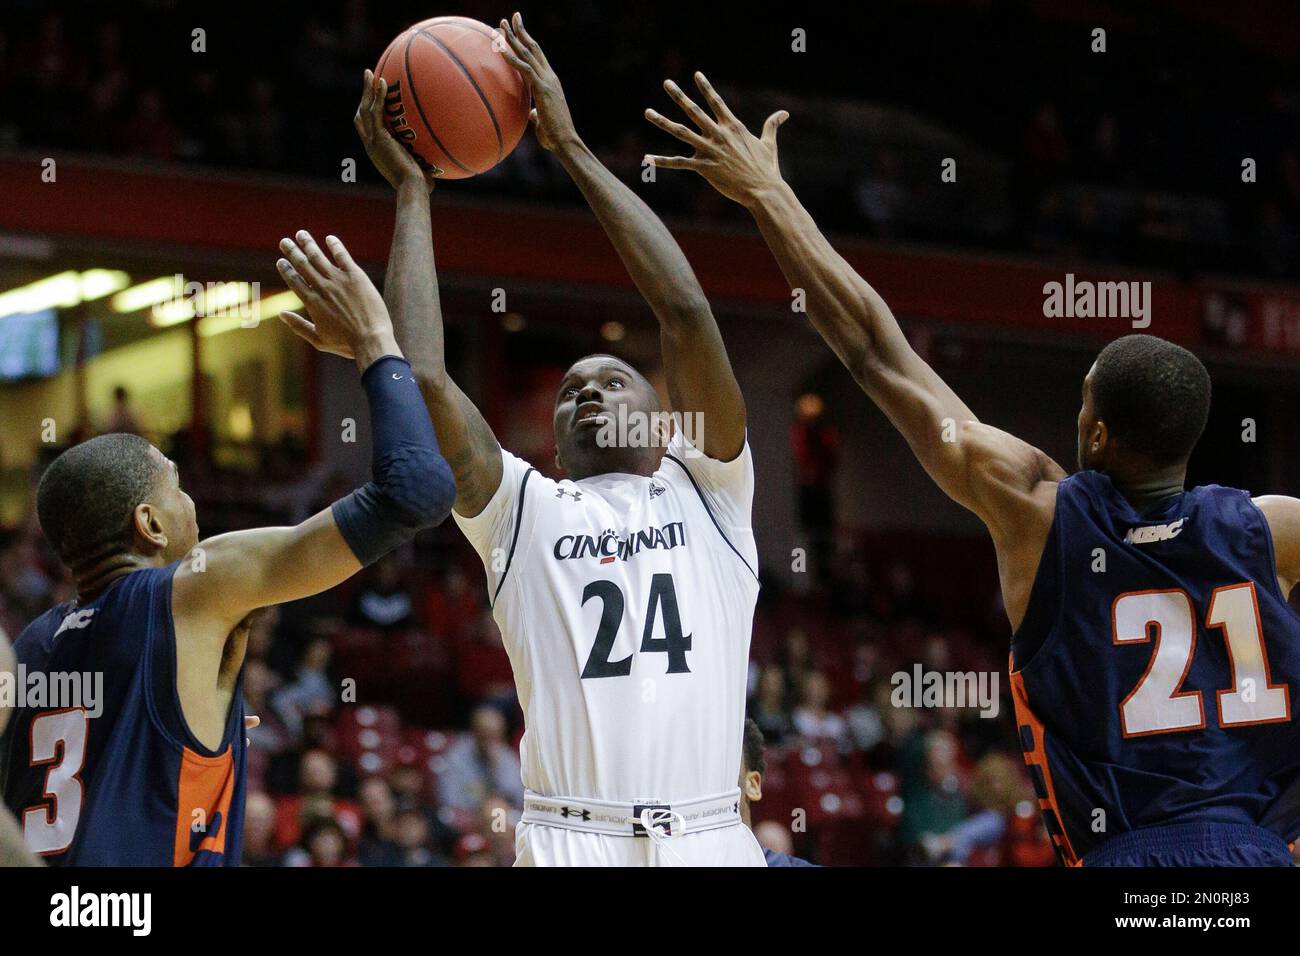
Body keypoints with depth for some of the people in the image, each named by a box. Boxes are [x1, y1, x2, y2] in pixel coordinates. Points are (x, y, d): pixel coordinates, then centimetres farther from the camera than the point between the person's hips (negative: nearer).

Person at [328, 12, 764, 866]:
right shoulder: (522, 511, 15)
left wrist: (571, 148, 6)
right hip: (569, 841, 0)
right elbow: (422, 375, 2)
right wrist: (411, 191, 9)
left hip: (710, 840, 0)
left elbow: (687, 314, 4)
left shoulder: (708, 495, 14)